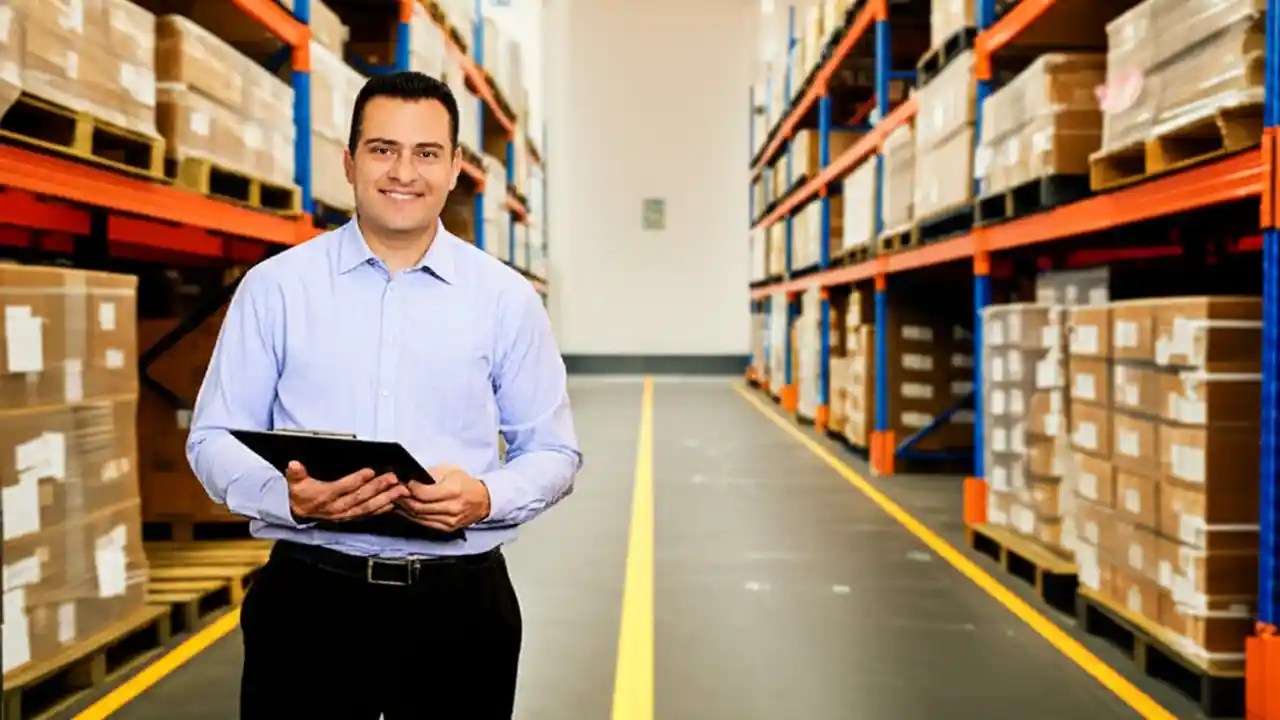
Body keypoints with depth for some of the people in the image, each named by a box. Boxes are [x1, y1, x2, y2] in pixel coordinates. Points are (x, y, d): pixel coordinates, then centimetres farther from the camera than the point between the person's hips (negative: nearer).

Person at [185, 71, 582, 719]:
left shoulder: (507, 298, 3)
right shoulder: (274, 287, 1)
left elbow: (552, 452, 6)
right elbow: (214, 439, 3)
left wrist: (486, 497, -14)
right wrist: (289, 495, -16)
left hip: (460, 604, 1)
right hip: (310, 598, 0)